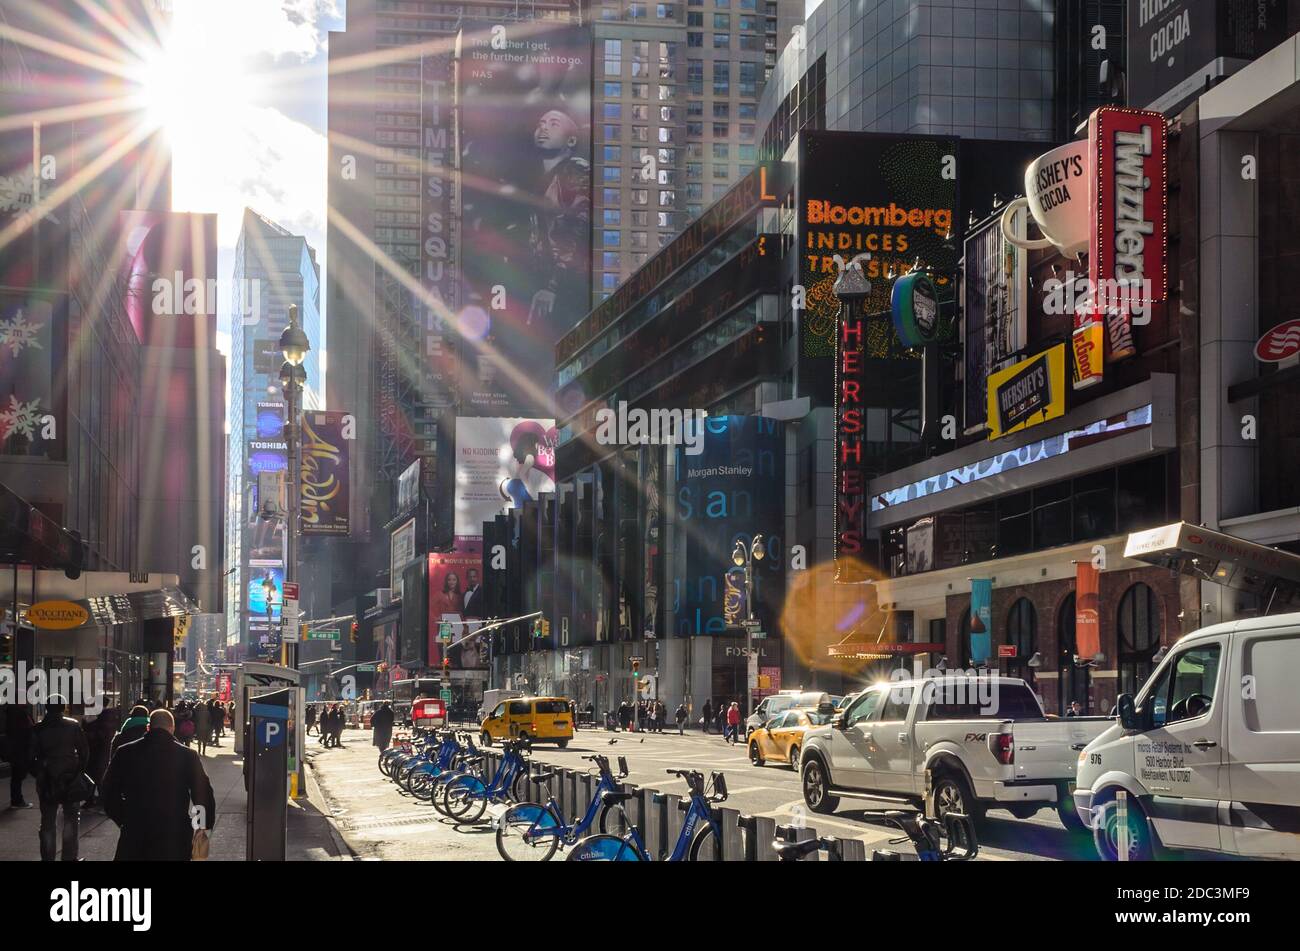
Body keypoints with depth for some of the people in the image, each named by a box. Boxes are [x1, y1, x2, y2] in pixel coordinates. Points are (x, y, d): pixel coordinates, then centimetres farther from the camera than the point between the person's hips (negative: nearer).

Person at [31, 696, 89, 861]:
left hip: (47, 781, 1)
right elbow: (84, 752, -4)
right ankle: (69, 857, 6)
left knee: (48, 821, 9)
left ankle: (47, 857, 9)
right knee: (71, 818, 9)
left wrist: (38, 773, 11)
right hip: (71, 779, -1)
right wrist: (79, 770, 9)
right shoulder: (73, 726, -5)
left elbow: (32, 756, -3)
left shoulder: (38, 730, -3)